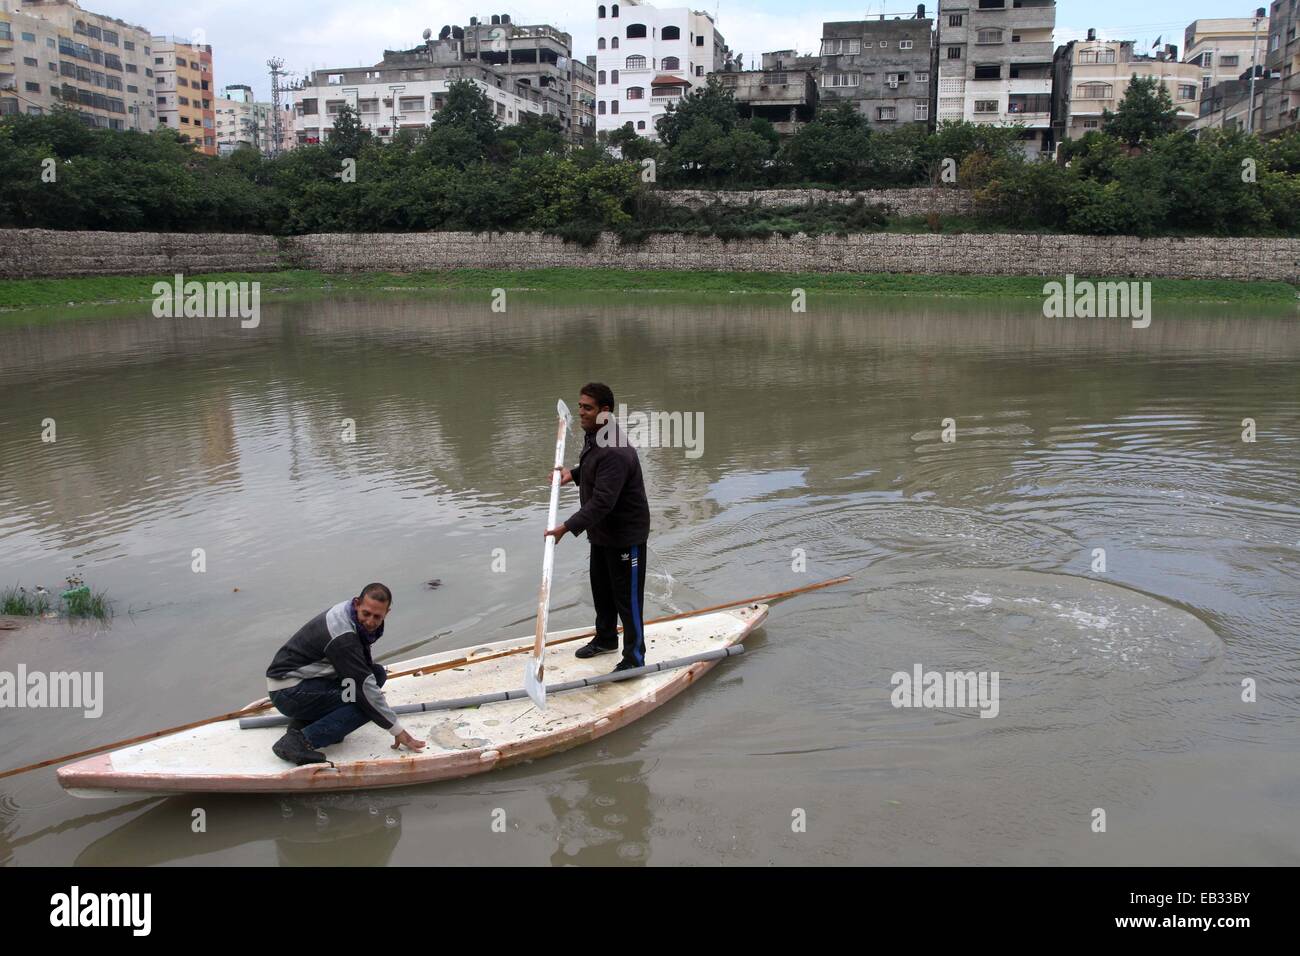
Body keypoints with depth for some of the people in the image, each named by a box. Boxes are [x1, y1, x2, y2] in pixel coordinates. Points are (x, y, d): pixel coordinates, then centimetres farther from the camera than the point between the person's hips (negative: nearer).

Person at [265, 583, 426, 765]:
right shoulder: (341, 635, -27)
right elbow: (364, 686, -25)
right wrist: (397, 731, -20)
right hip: (288, 691, -9)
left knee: (377, 673, 1)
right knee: (365, 702, -22)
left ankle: (305, 719, 4)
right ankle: (298, 741, -22)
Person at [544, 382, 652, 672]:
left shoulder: (616, 453, -32)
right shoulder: (593, 437, 1)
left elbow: (602, 502, -35)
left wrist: (568, 527, -36)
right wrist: (573, 473, 7)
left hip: (626, 535, -10)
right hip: (602, 531, 10)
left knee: (627, 596, 2)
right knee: (601, 588, 25)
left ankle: (634, 657, 17)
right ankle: (606, 638, 45)